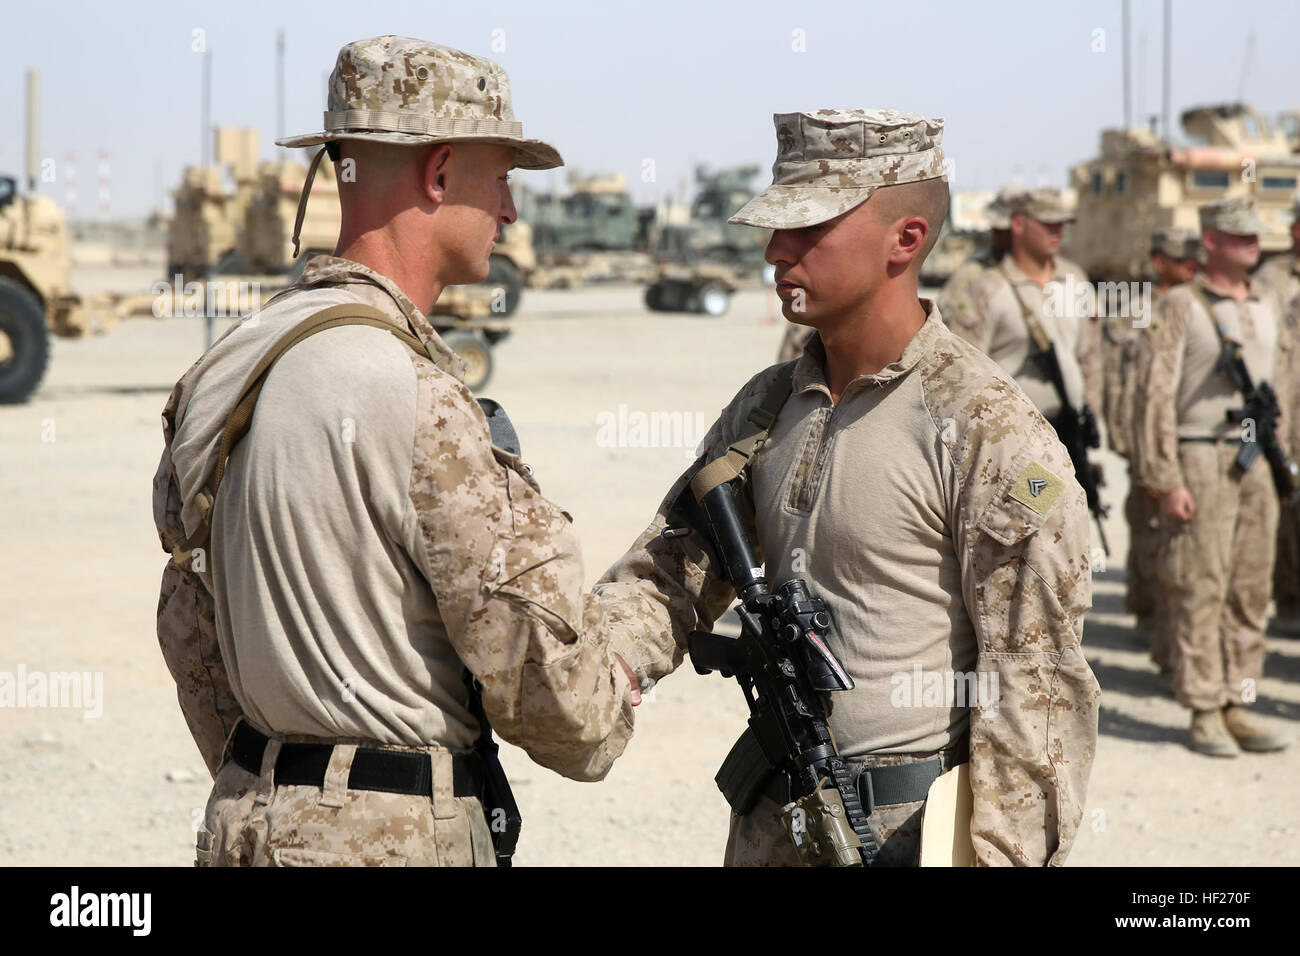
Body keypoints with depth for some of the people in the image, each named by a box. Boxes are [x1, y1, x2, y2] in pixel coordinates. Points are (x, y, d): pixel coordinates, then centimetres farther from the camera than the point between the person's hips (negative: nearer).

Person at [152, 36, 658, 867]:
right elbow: (545, 665, -18)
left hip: (255, 825, 9)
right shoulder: (414, 394, -20)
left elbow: (190, 627, 15)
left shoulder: (235, 363, 7)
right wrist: (603, 723, 4)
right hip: (397, 838, -9)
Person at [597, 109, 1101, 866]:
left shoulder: (992, 434, -15)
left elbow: (1035, 683, -15)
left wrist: (1001, 855, -17)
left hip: (917, 831, -6)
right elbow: (674, 573, 7)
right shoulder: (767, 406, 7)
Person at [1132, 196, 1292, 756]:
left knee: (1251, 591, 7)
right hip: (1200, 462, -6)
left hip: (1255, 464, 7)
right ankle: (1204, 714, 1)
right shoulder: (1181, 307, -6)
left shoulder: (1264, 310, 15)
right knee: (1200, 592, -5)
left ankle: (1238, 707, 14)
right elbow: (1155, 395, -10)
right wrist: (1166, 481, -16)